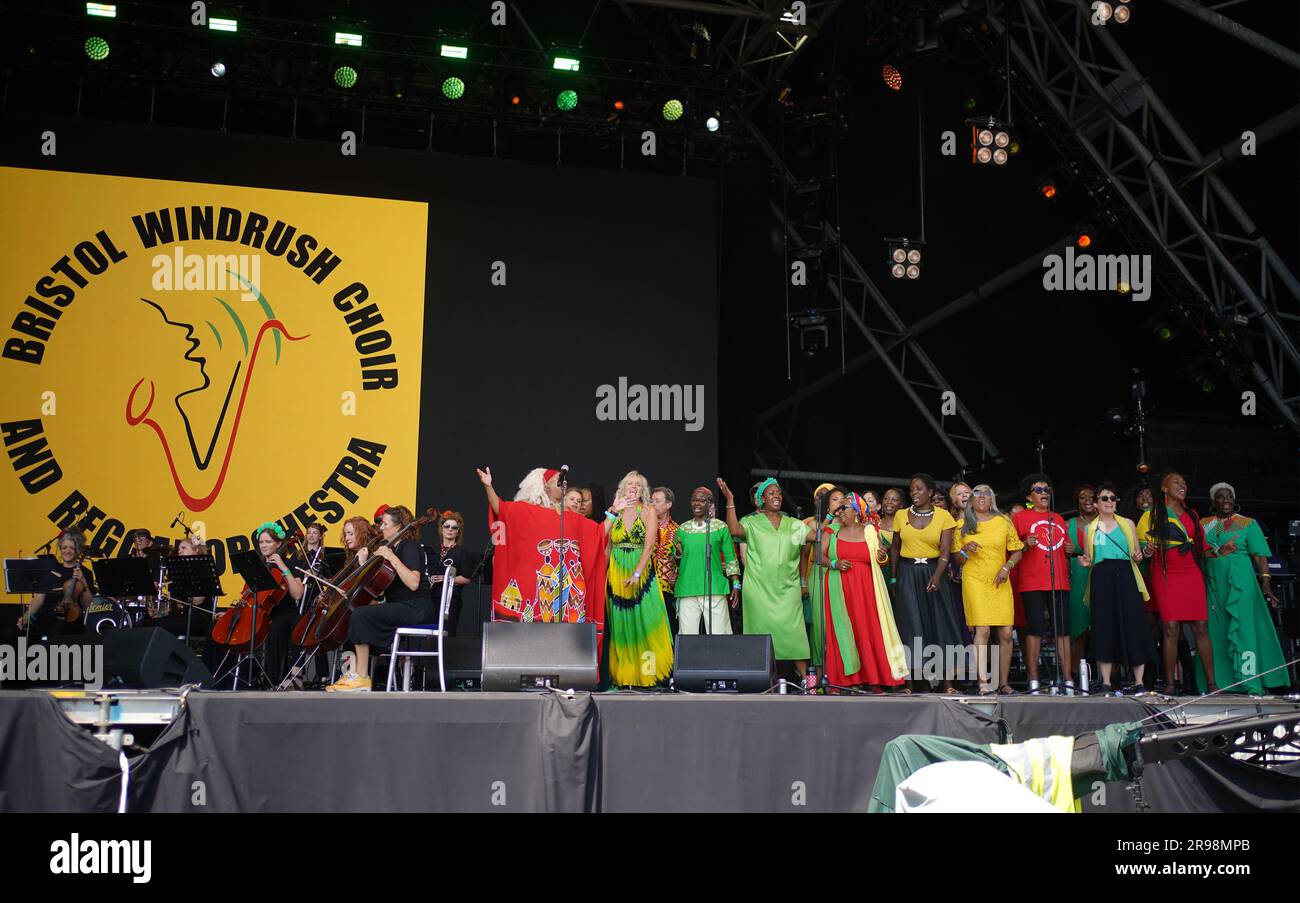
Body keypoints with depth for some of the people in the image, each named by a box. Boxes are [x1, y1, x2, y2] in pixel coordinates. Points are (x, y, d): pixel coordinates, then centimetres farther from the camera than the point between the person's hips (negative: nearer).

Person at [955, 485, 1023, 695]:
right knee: (982, 629, -14)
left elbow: (1017, 551, 12)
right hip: (974, 580, -2)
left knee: (1006, 633, -4)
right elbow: (957, 559, 10)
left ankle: (1003, 682, 6)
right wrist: (966, 550, -10)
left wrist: (1007, 567, -5)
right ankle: (983, 682, -15)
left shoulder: (1003, 521, 9)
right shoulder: (963, 524, 8)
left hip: (1000, 583, 2)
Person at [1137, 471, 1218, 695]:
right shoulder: (1152, 515, 7)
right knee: (1170, 628, -10)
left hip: (1192, 575, 3)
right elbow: (1143, 543, 5)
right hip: (1166, 576, -3)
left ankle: (1211, 683, -1)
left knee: (1200, 627, -3)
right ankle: (1170, 684, -7)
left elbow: (1201, 544, 23)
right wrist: (1147, 550, -17)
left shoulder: (1191, 515, 19)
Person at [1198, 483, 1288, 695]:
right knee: (1214, 630, 2)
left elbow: (1260, 556, -1)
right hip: (1212, 584, 3)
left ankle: (1251, 683, -10)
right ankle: (1216, 683, 7)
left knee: (1241, 629, -10)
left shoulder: (1248, 524, 6)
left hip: (1240, 583, -3)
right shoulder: (1204, 525, 14)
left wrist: (1265, 583, -12)